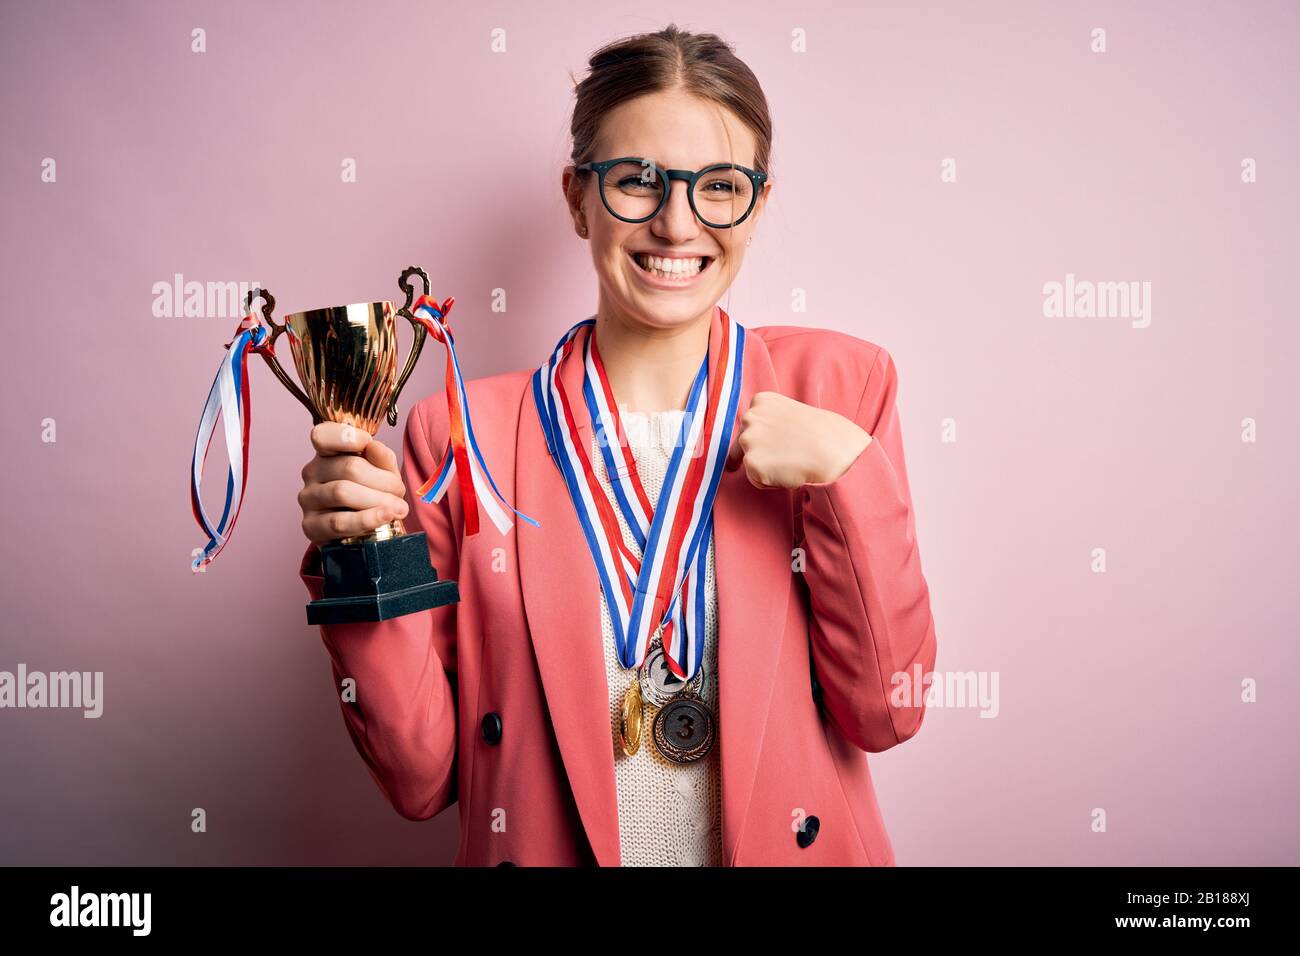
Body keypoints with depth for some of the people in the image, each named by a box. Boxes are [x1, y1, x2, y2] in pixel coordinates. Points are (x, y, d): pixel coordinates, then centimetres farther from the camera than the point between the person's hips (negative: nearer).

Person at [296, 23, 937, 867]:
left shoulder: (837, 386, -8)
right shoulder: (462, 433, -11)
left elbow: (888, 713, -9)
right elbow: (424, 779, -9)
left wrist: (848, 474, -20)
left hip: (781, 847, 1)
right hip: (546, 846, 0)